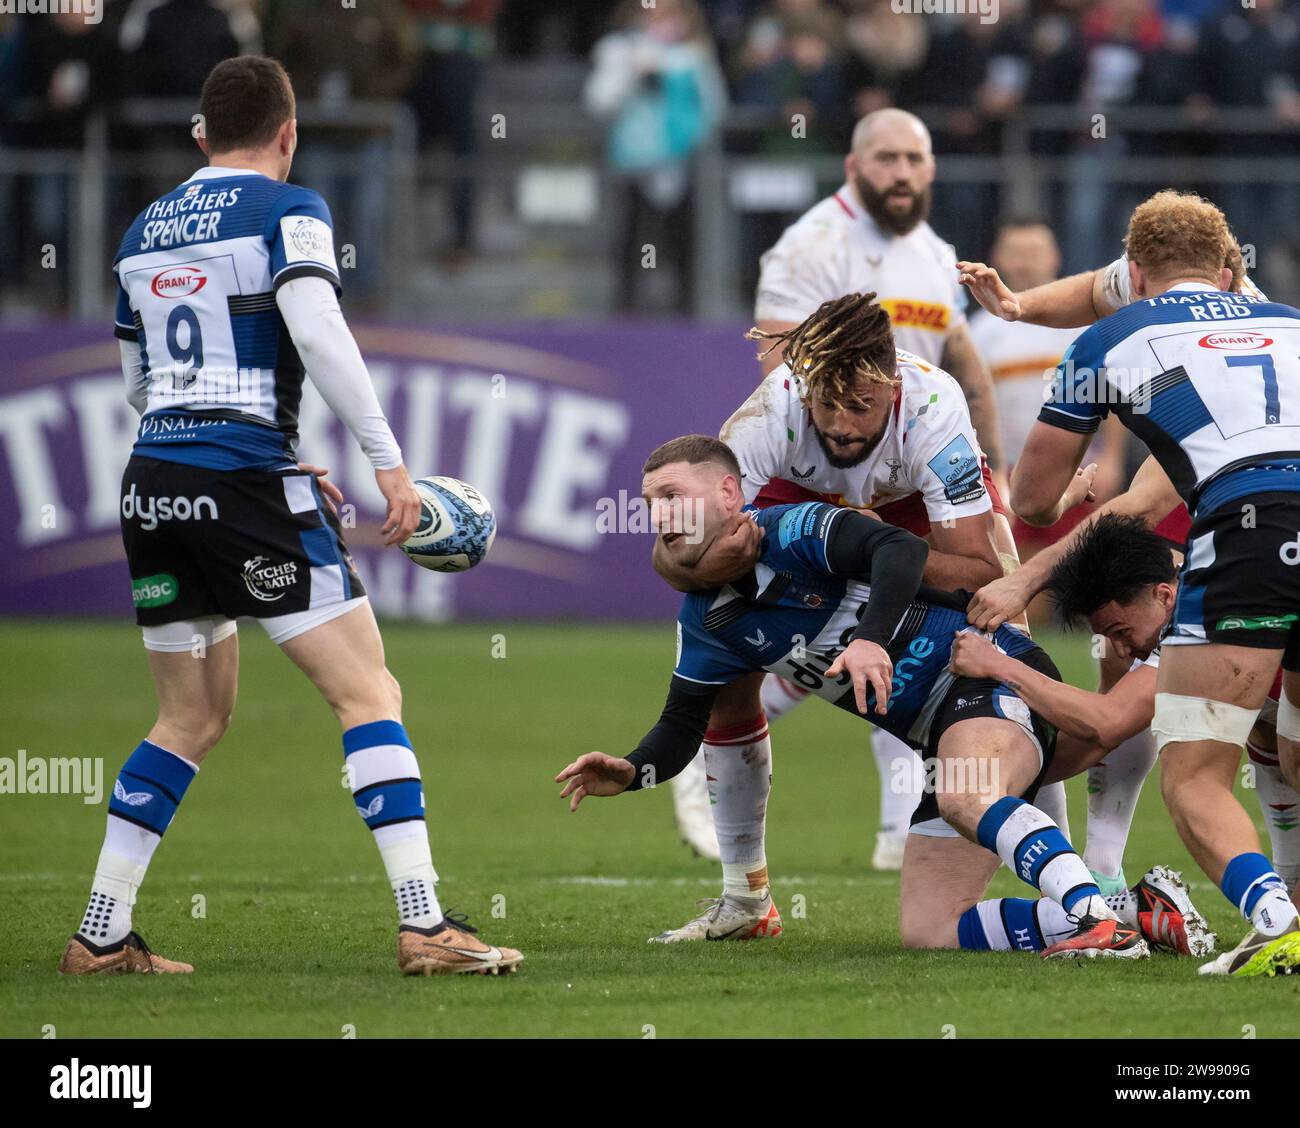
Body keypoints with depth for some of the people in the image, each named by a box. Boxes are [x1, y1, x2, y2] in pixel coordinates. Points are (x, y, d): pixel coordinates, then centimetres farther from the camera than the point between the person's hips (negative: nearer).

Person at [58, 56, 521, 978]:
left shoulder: (145, 230, 17)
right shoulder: (287, 211, -3)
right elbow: (318, 333, -17)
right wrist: (388, 462, -14)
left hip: (154, 486, 7)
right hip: (248, 483, -7)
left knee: (192, 719, 18)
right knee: (369, 693, -3)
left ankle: (101, 936, 15)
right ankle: (424, 926, -13)